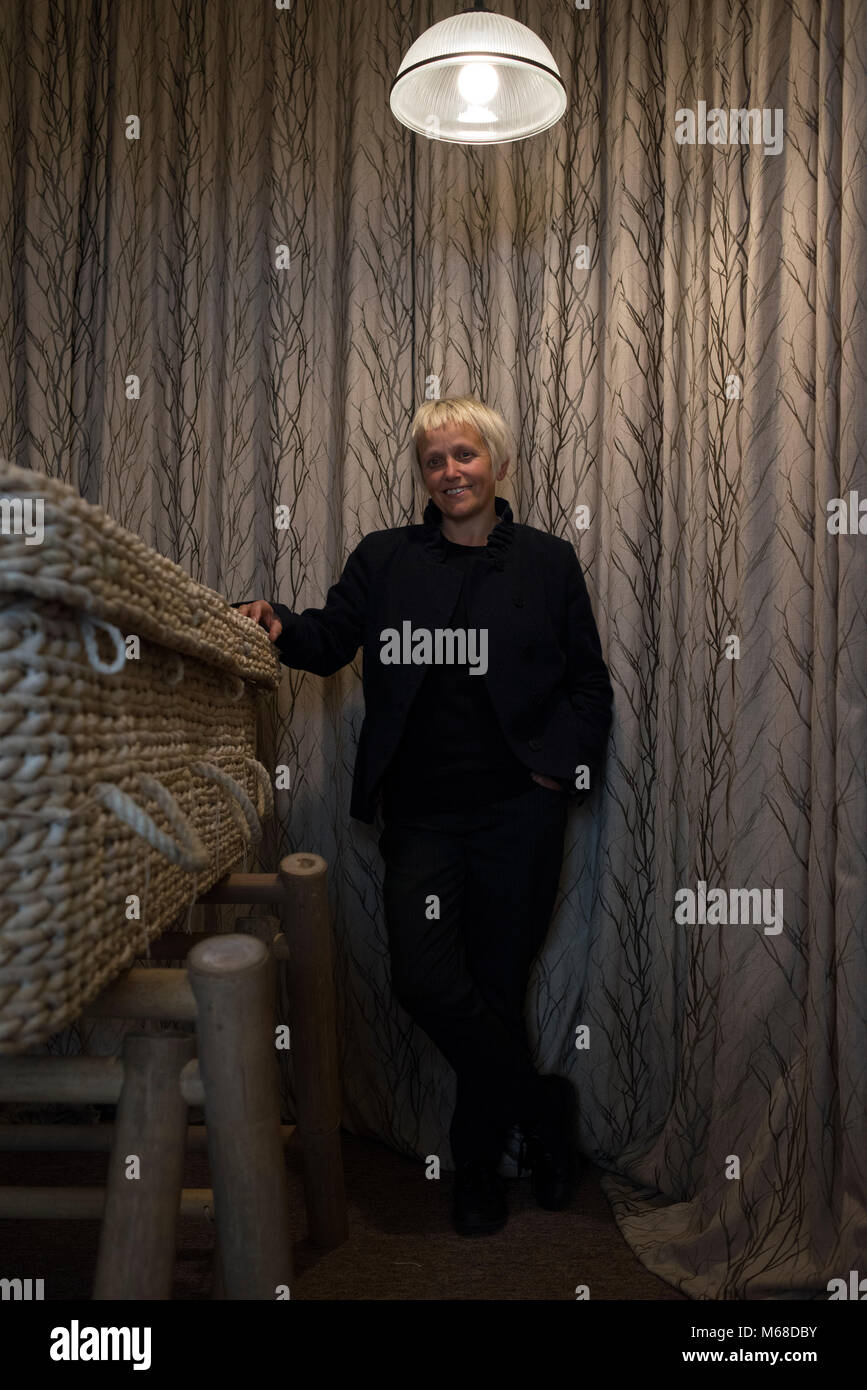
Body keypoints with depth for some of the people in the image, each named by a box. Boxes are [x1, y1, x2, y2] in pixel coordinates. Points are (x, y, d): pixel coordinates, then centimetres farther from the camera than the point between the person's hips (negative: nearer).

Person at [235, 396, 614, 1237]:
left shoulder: (548, 561, 8)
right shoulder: (383, 559, 10)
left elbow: (589, 684, 9)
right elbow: (331, 638, 1)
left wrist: (559, 760, -5)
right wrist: (282, 628, -20)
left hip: (517, 811, -1)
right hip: (420, 812, 1)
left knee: (495, 985, 6)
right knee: (424, 980, -10)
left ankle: (477, 1166, 30)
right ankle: (542, 1109, 17)